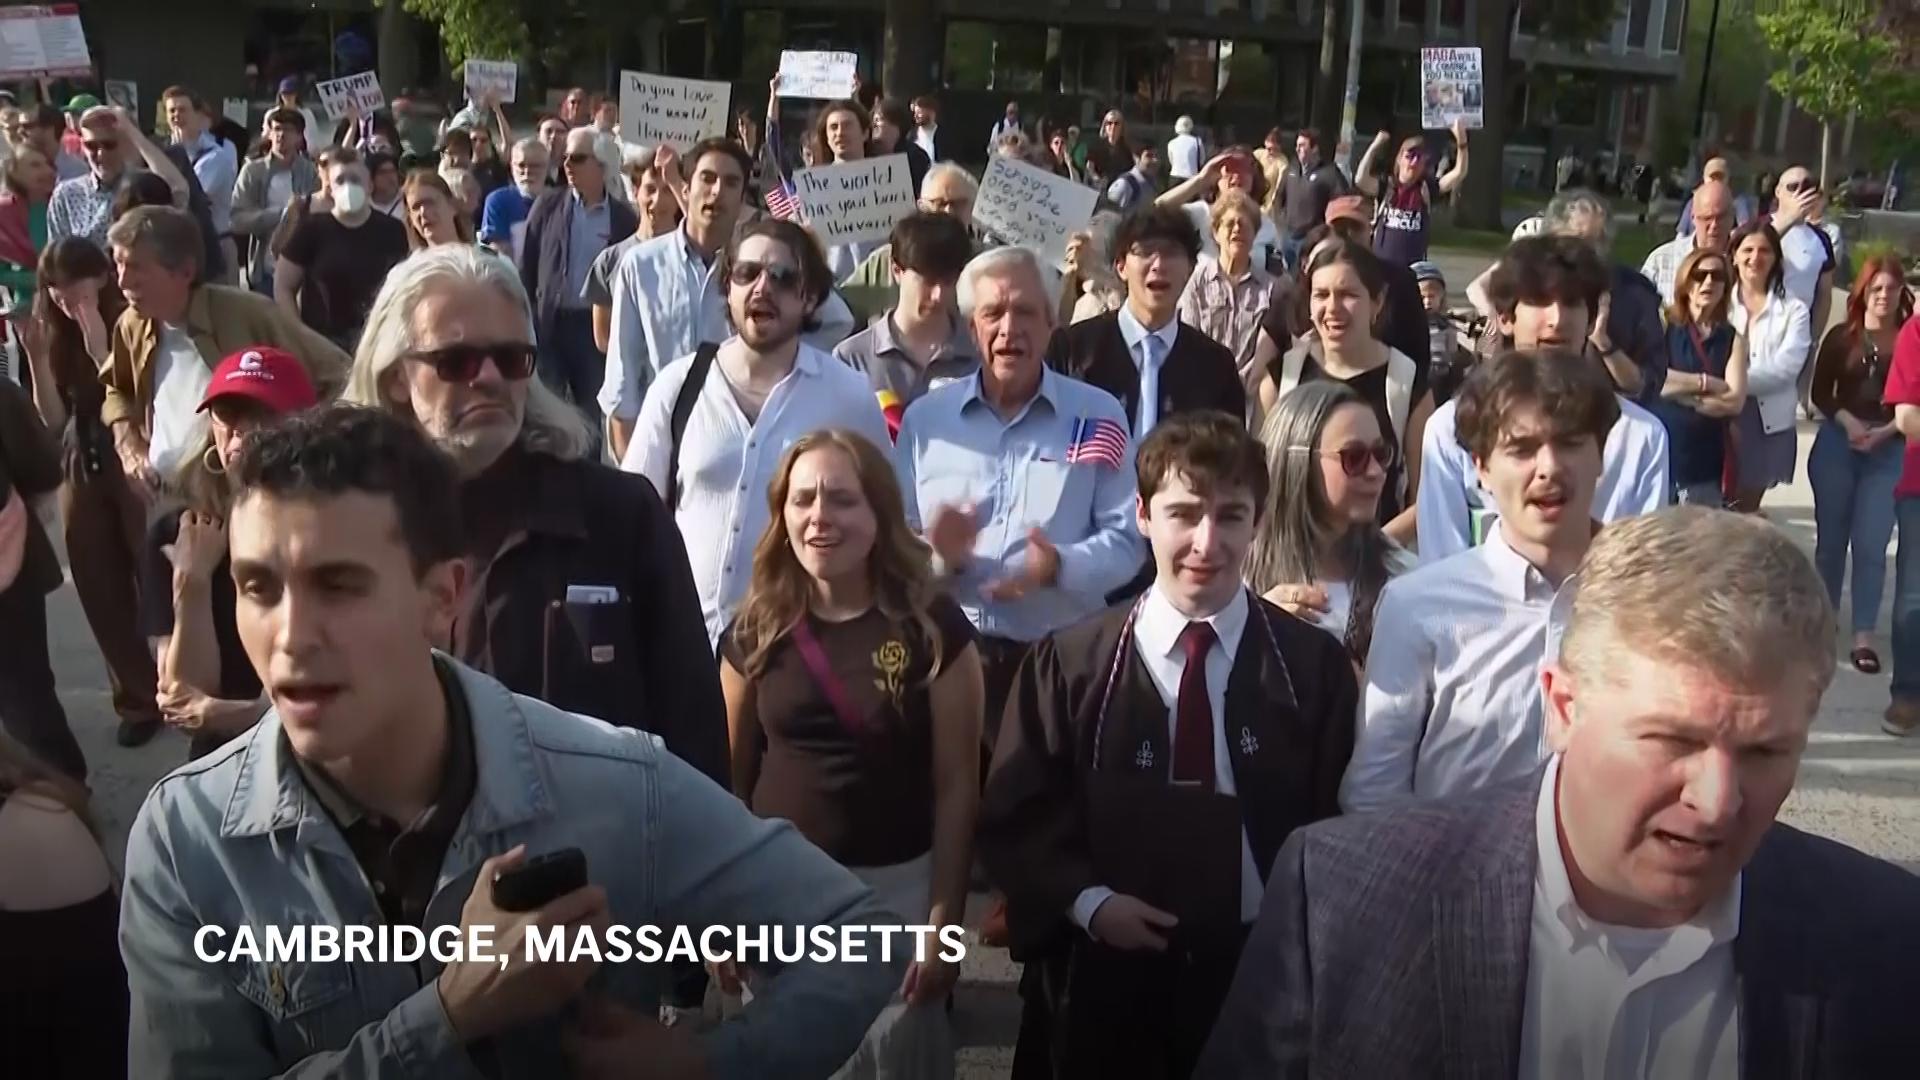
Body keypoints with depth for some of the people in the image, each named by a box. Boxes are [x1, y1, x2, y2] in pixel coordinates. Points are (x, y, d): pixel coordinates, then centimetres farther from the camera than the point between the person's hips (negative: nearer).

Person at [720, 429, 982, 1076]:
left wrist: (944, 919, -9)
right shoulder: (756, 632, -1)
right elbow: (731, 779, 6)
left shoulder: (932, 626, -9)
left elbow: (957, 786, -6)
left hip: (896, 890, -2)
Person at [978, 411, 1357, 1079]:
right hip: (1108, 974, 0)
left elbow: (1335, 823, 3)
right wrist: (1088, 902, -13)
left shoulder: (1313, 664, -4)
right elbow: (1012, 821, 0)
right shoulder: (1069, 661, -5)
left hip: (1261, 971, 0)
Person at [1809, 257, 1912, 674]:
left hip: (1889, 452, -1)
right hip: (1836, 444, 1)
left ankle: (1863, 637, -3)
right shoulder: (1841, 336, 3)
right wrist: (1848, 423, -13)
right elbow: (1820, 393, 3)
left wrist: (1883, 433, -15)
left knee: (1871, 546, -6)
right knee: (1830, 539, 8)